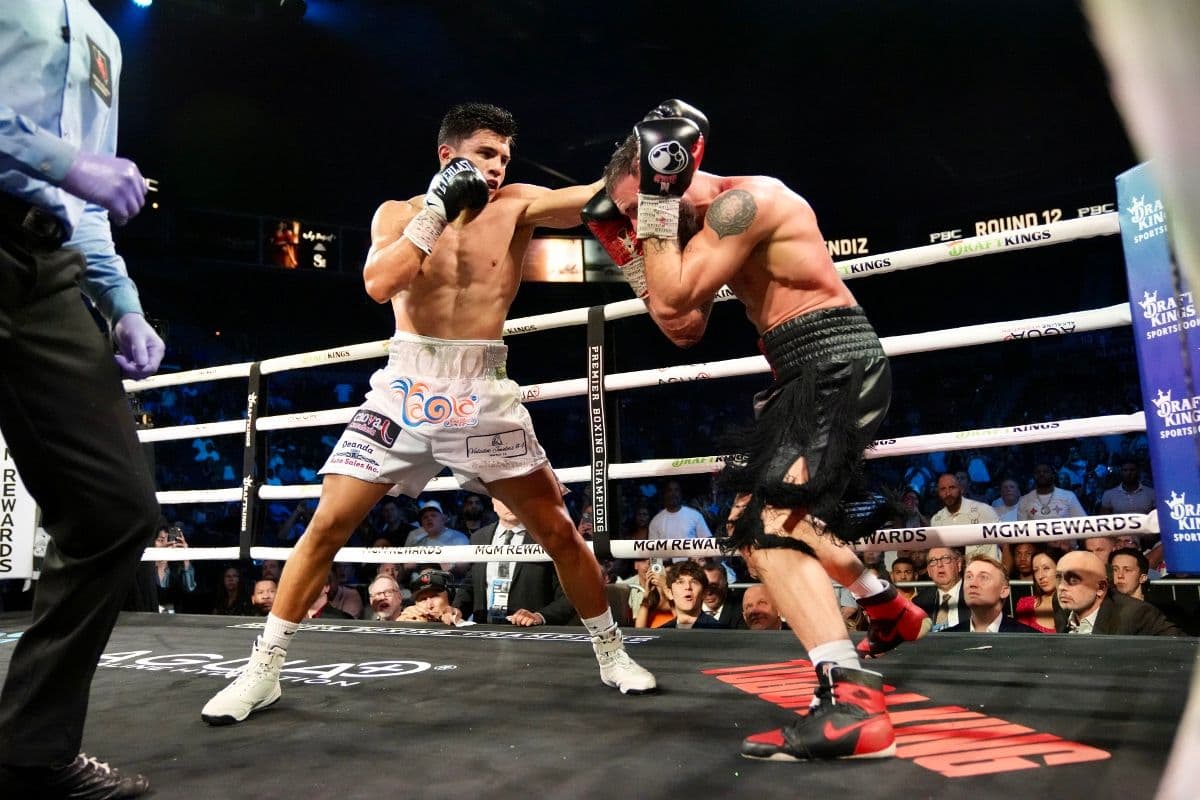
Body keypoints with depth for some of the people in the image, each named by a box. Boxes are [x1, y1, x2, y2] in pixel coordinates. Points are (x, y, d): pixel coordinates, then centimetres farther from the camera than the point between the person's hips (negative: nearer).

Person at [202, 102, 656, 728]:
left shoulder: (515, 204, 3)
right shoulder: (399, 214, 5)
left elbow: (596, 198, -11)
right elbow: (378, 286, -14)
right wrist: (437, 209, -14)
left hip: (484, 394, 0)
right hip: (404, 387, 1)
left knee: (558, 531, 2)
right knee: (326, 526, -1)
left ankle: (611, 652, 22)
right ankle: (263, 669, 15)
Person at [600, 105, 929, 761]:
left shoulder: (743, 199, -13)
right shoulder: (718, 222, 17)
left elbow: (676, 295, -20)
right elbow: (682, 328, 16)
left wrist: (657, 200, -13)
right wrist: (627, 247, 12)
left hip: (836, 362, -11)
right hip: (813, 370, 11)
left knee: (768, 524, -23)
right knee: (781, 512, 24)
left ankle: (851, 704, -30)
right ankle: (890, 610, 40)